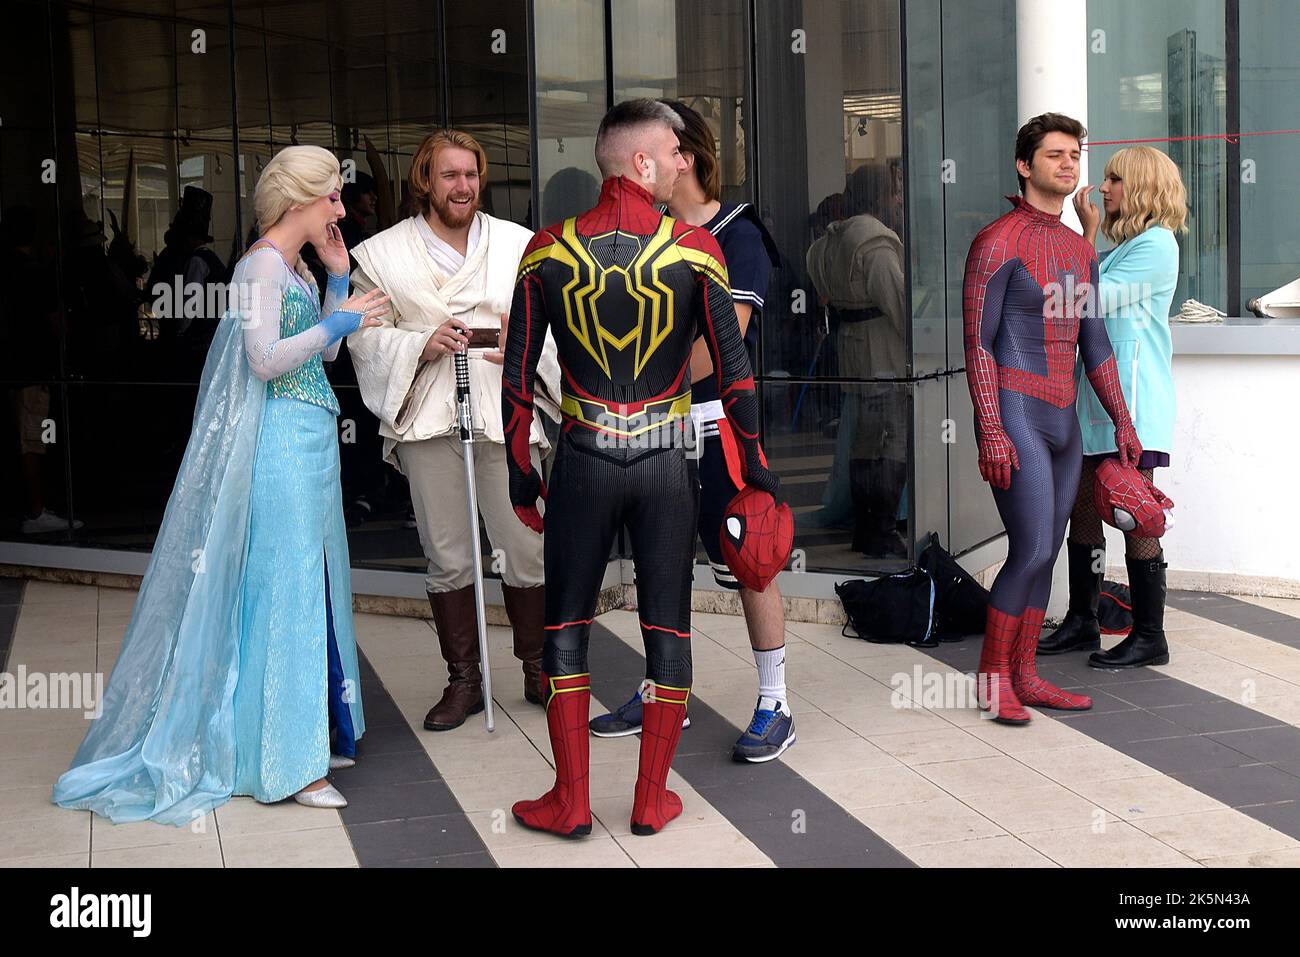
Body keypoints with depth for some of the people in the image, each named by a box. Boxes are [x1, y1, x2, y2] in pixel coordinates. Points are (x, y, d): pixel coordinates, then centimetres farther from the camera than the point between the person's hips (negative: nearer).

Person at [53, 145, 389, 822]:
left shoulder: (295, 266, 16)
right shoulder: (263, 263, -12)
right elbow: (265, 359, -19)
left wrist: (338, 279, 13)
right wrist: (339, 323, -15)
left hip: (308, 437, 10)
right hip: (282, 436, -10)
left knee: (312, 582, 12)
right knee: (285, 584, -8)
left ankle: (313, 730, 21)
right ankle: (284, 763, -3)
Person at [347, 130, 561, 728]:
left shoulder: (518, 244, 10)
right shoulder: (382, 254, 8)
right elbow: (365, 335, 5)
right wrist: (421, 345, -11)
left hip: (506, 414, 0)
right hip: (427, 420, 0)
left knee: (527, 550, -1)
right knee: (447, 557, 4)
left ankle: (539, 668, 17)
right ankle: (463, 679, 16)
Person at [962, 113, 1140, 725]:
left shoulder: (1080, 249, 16)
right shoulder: (998, 242, -8)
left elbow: (1094, 342, 20)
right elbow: (977, 341, -12)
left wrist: (1121, 420, 15)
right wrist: (990, 433, -18)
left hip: (1063, 420, 8)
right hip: (1015, 415, -8)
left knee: (1044, 552, 8)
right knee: (1032, 550, -12)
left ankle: (1024, 678, 15)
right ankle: (993, 674, 3)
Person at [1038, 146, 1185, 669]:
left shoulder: (1156, 244, -10)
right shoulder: (1122, 246, 20)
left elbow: (1093, 299, -16)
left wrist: (1087, 234, -10)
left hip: (1131, 404, -9)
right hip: (1097, 397, 9)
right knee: (1083, 512, 11)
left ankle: (1149, 636, 2)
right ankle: (1082, 622, 21)